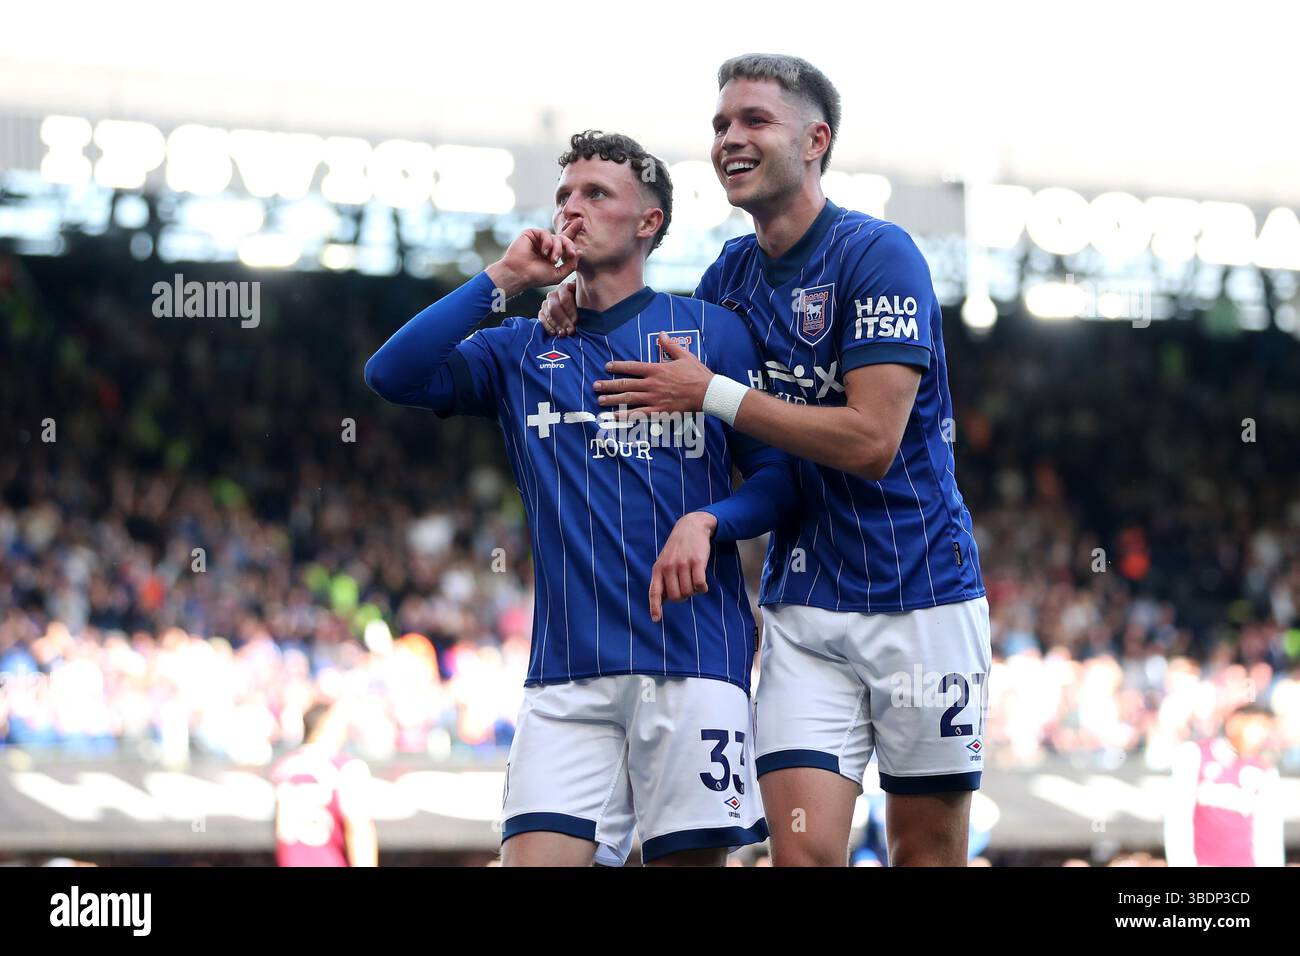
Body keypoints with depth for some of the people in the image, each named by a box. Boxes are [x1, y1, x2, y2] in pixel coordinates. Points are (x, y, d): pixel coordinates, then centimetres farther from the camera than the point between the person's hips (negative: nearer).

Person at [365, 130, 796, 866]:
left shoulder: (711, 331, 8)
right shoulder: (521, 351, 15)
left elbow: (779, 479, 6)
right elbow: (392, 375, 1)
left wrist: (707, 521, -13)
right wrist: (504, 279, 0)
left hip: (695, 659, -2)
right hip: (567, 667, 2)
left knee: (690, 857, -3)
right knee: (535, 853, -11)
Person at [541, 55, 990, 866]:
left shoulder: (877, 253, -11)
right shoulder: (733, 273, 9)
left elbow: (871, 441, -19)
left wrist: (712, 394, -16)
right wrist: (586, 310, 4)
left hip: (919, 594, -4)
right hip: (803, 604, 5)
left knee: (927, 851, 3)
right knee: (803, 851, -9)